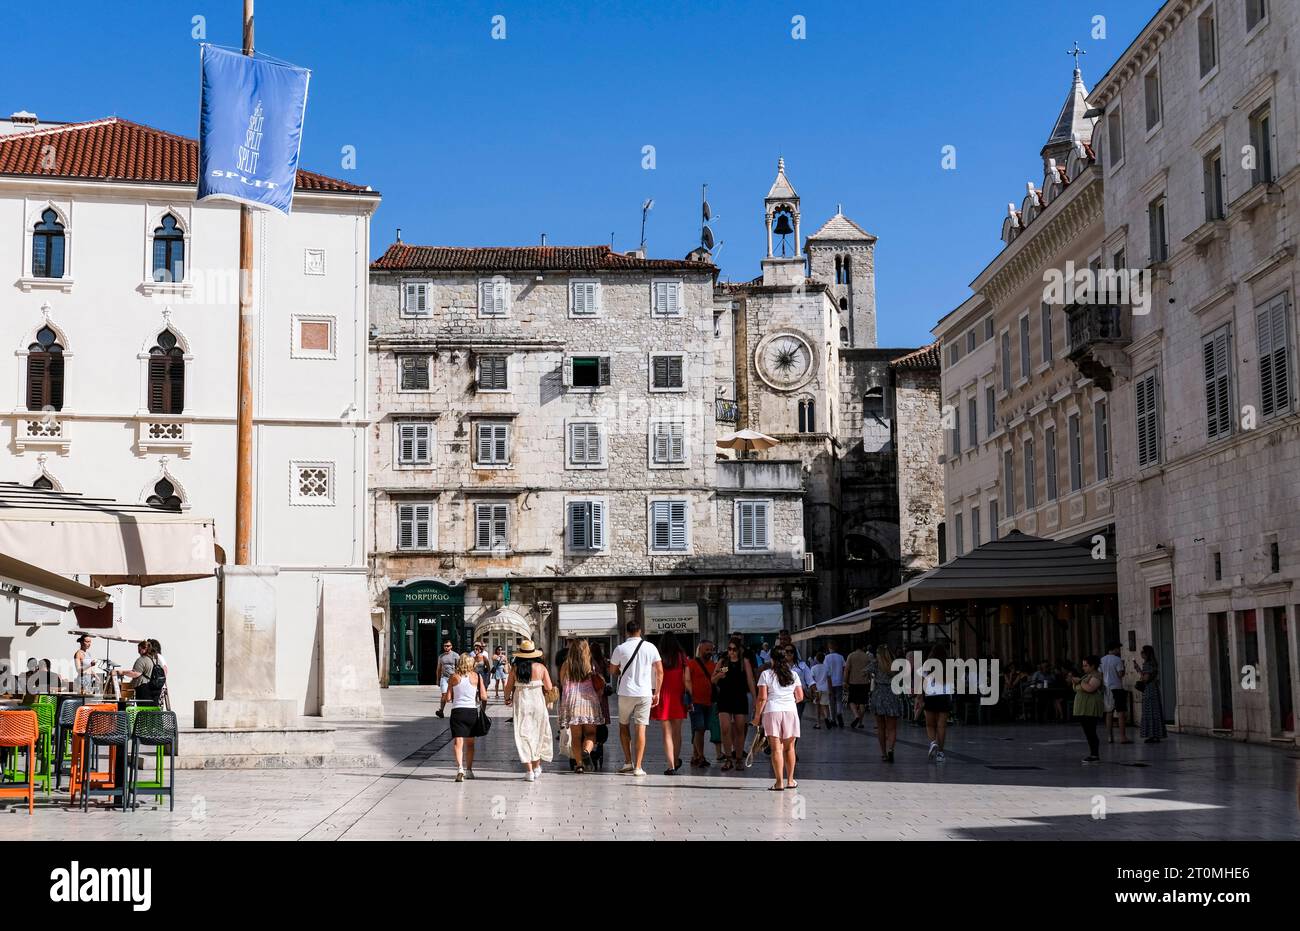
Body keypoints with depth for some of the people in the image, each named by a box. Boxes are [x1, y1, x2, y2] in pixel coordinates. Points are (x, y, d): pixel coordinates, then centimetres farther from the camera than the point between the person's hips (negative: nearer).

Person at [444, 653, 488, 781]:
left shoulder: (453, 677, -1)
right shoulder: (477, 677, 0)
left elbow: (448, 698, -1)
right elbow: (484, 697, -3)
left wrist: (444, 697, 21)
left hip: (457, 711, -2)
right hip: (472, 711, 2)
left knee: (458, 742, -6)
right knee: (470, 742, 17)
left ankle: (460, 768, -26)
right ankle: (469, 770, 26)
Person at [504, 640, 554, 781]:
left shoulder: (515, 668, -5)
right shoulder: (541, 667, -5)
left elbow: (508, 687, 1)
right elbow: (549, 688, -4)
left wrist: (507, 699, 21)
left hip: (521, 704, 0)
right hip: (538, 702, 0)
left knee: (524, 736, 4)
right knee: (537, 735, 17)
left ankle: (529, 770, 1)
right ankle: (536, 766, 22)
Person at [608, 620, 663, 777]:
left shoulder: (620, 649, -4)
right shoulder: (651, 647, 0)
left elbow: (612, 671, 7)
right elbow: (660, 672, 1)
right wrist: (657, 693, 8)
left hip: (626, 693, -1)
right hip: (645, 693, 1)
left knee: (623, 725, 18)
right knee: (641, 728, 2)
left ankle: (628, 762, 15)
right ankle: (638, 767, -1)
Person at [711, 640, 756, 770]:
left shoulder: (745, 662, 4)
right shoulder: (722, 662, 7)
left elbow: (750, 681, 3)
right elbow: (712, 680, 9)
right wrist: (719, 675, -13)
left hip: (740, 699, -1)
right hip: (724, 698, 1)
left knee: (739, 730, 5)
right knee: (725, 729, -8)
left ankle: (739, 759, 16)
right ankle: (728, 758, 3)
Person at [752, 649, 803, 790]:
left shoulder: (766, 674, 0)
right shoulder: (793, 675, 9)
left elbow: (762, 697, -6)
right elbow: (800, 697, 10)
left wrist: (757, 715, 2)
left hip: (772, 711, -3)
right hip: (790, 711, 3)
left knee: (776, 748, -4)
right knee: (789, 747, 13)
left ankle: (779, 782, -8)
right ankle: (790, 780, 18)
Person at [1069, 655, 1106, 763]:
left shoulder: (1096, 676, -8)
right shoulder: (1086, 675, 21)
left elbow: (1090, 688, -25)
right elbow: (1077, 690, 26)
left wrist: (1079, 681, -14)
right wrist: (1074, 682, 9)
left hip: (1091, 709, -10)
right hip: (1083, 709, 10)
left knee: (1091, 732, -11)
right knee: (1088, 732, 9)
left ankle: (1094, 755, -10)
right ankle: (1092, 754, 12)